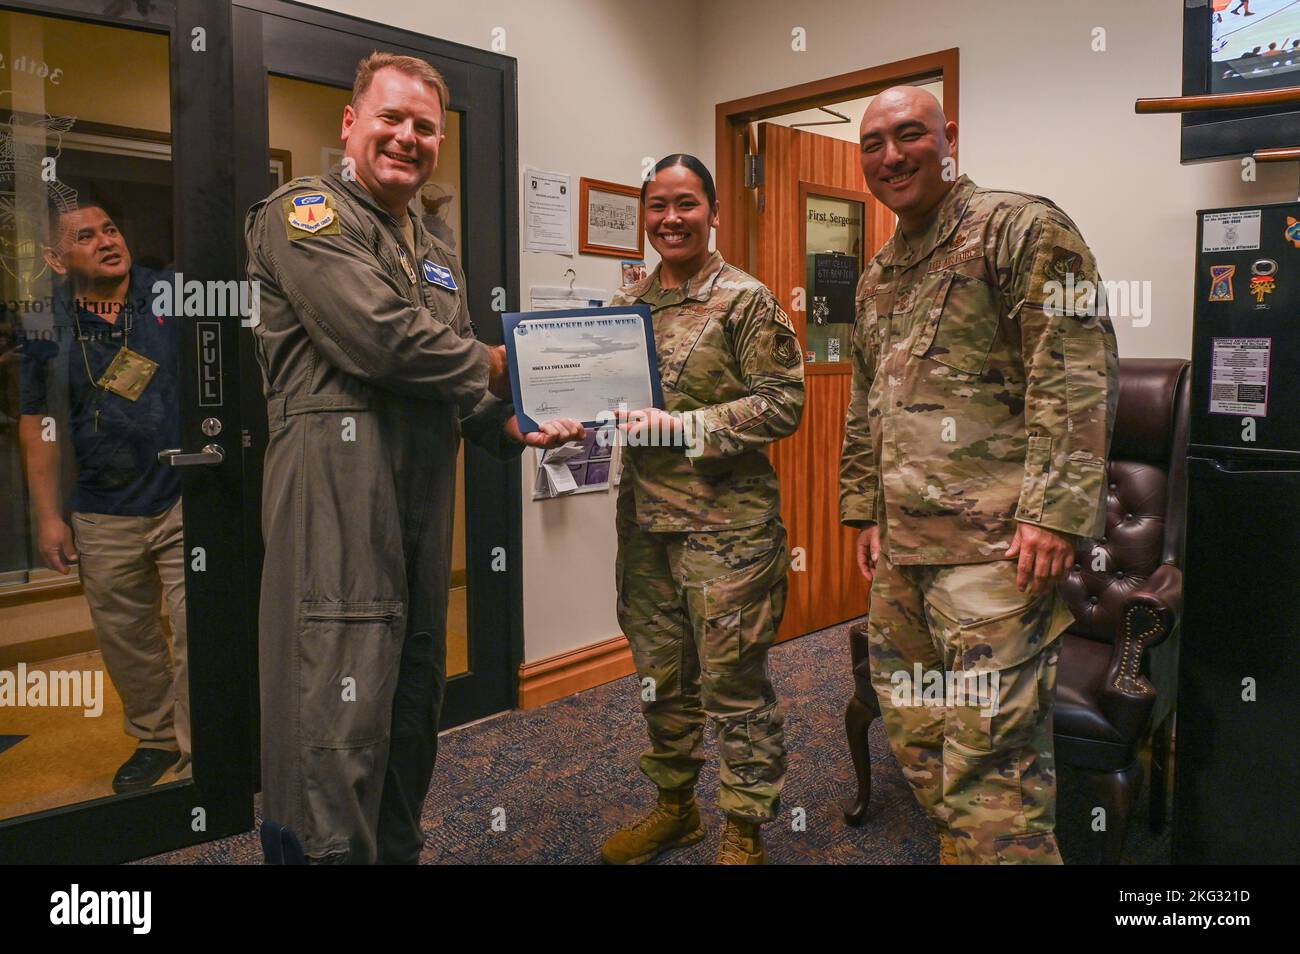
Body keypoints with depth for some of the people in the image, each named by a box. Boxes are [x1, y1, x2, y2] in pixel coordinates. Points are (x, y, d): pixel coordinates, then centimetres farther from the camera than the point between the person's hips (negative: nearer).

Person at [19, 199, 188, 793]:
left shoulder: (177, 296, -1)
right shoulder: (46, 328, 3)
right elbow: (39, 424, 7)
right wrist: (48, 515, 5)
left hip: (187, 500, -2)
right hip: (103, 517, 3)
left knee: (198, 635, -4)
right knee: (125, 639, 15)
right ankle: (156, 738, 36)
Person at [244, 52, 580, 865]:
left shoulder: (439, 255, 23)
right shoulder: (305, 212, -2)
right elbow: (381, 340, -17)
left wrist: (513, 427, 5)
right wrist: (493, 365, -3)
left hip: (425, 496, 8)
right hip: (337, 489, -8)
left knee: (414, 699, 15)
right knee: (339, 714, -8)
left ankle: (398, 849, 30)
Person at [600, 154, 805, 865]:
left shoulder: (746, 300, -5)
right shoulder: (627, 303, 11)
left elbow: (783, 402, -11)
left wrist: (681, 426, -18)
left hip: (727, 522, -5)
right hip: (644, 516, 6)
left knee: (732, 680, 3)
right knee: (659, 672, 16)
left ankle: (744, 832, 22)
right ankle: (674, 804, 36)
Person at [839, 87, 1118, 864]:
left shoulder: (1023, 229, -4)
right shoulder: (878, 273, 19)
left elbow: (1078, 376, -13)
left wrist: (1054, 511, -20)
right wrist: (866, 510, 19)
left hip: (995, 544, -8)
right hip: (901, 545, 8)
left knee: (990, 753, -6)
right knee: (915, 732, 16)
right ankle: (959, 851, 34)